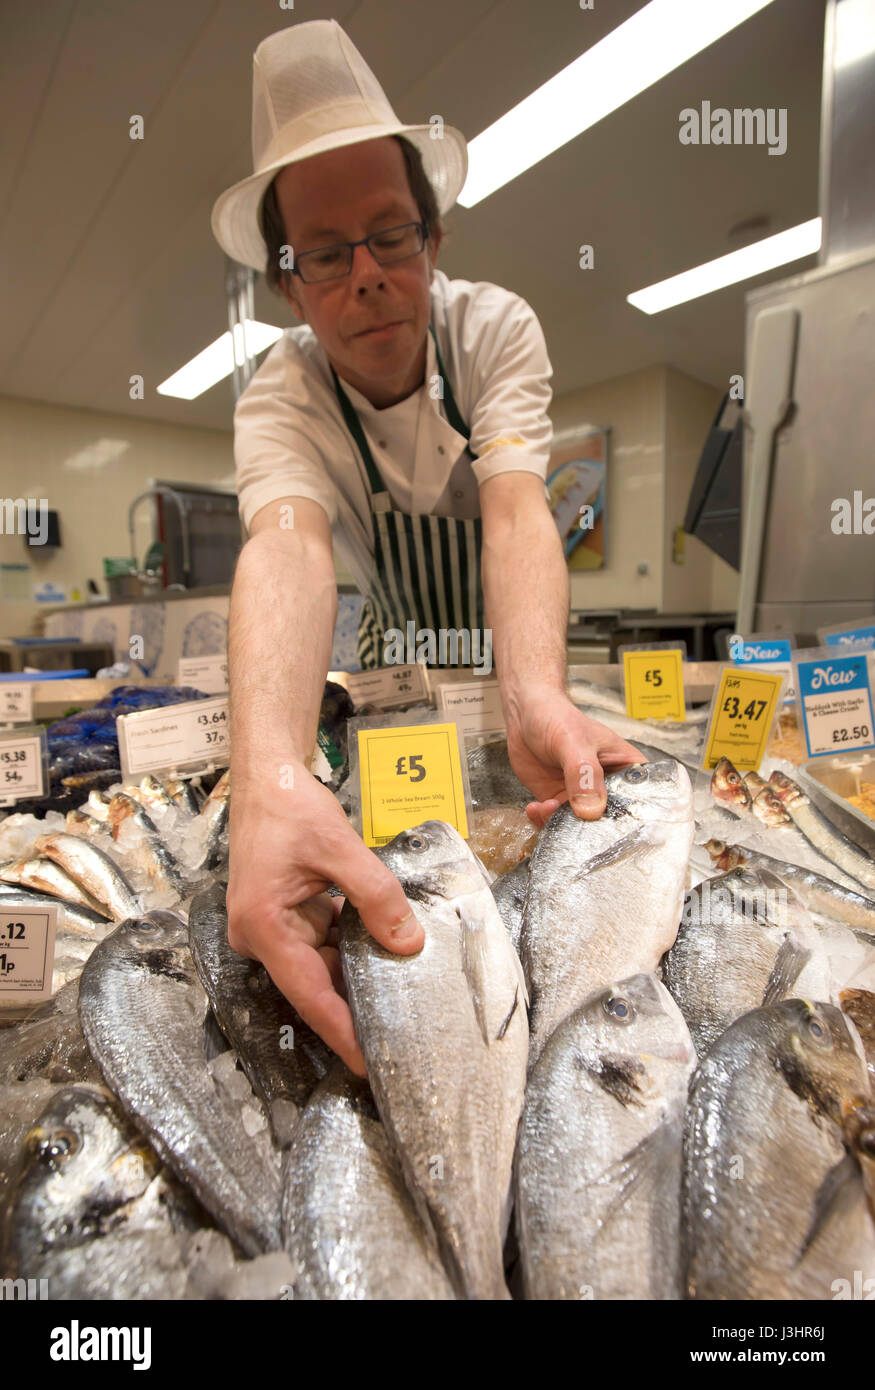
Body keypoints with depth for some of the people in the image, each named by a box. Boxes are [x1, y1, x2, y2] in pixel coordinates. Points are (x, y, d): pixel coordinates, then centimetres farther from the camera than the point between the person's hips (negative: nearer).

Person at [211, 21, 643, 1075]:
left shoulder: (497, 329, -20)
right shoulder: (278, 398, -23)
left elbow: (518, 509, -37)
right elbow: (286, 544, -45)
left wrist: (535, 701, -56)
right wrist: (269, 778, -65)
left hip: (515, 644, 1)